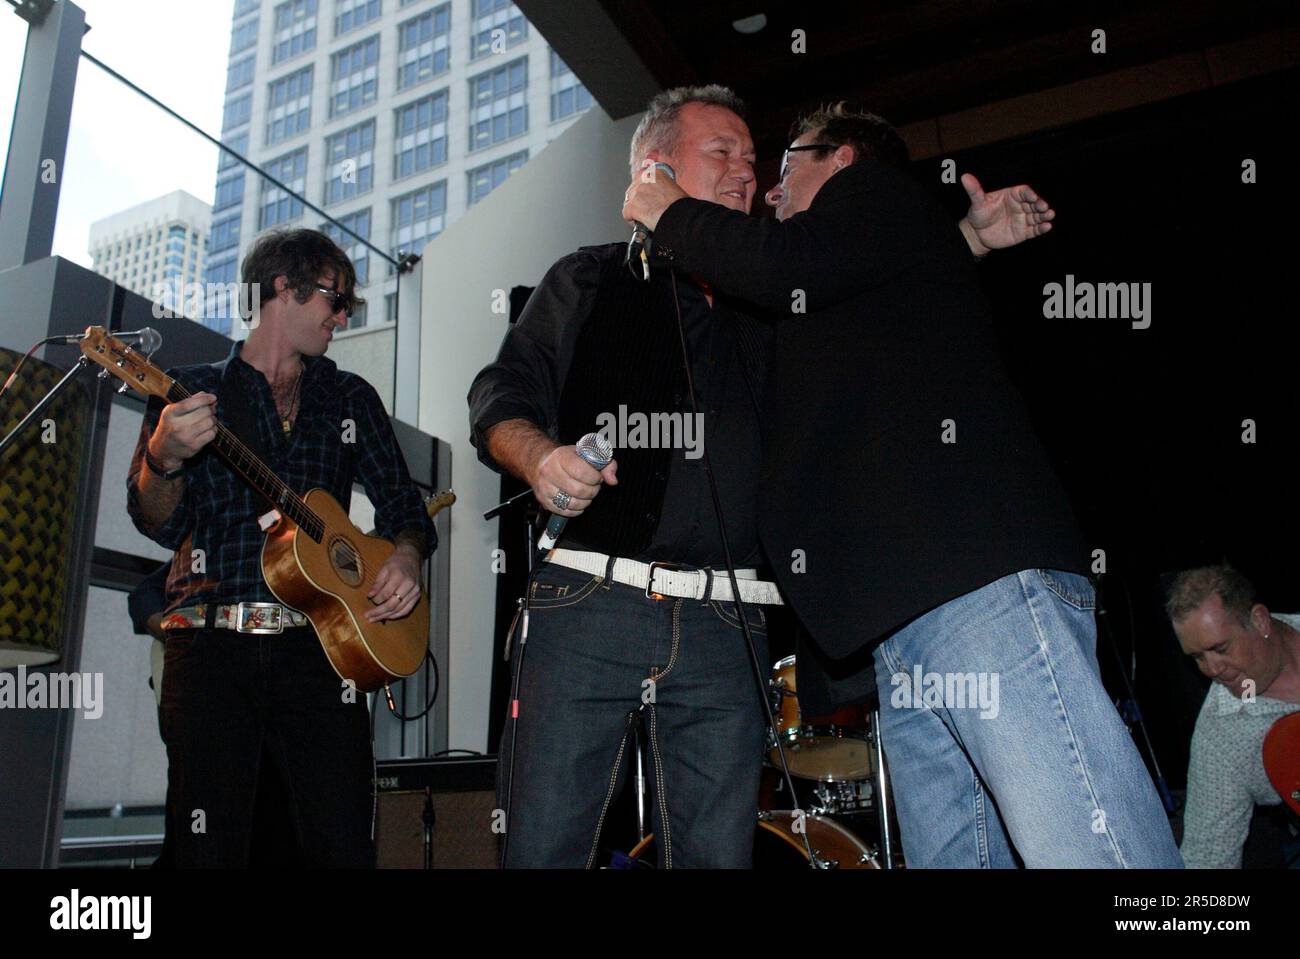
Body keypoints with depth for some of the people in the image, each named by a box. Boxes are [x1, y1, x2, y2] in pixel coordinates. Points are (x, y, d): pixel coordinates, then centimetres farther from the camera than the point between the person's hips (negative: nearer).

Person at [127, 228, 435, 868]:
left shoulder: (351, 398, 18)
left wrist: (406, 555, -6)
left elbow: (401, 504, 16)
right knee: (208, 849, -2)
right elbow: (161, 523, 1)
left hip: (318, 645, 2)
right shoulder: (192, 389, 11)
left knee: (343, 848, -6)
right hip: (209, 648, -1)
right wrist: (164, 458, -20)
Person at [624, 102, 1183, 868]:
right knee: (949, 852, 5)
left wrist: (669, 213, 11)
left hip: (981, 576, -9)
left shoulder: (880, 191, 13)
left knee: (1091, 848, -15)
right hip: (907, 614, 9)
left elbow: (783, 265, -6)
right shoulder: (849, 309, 35)